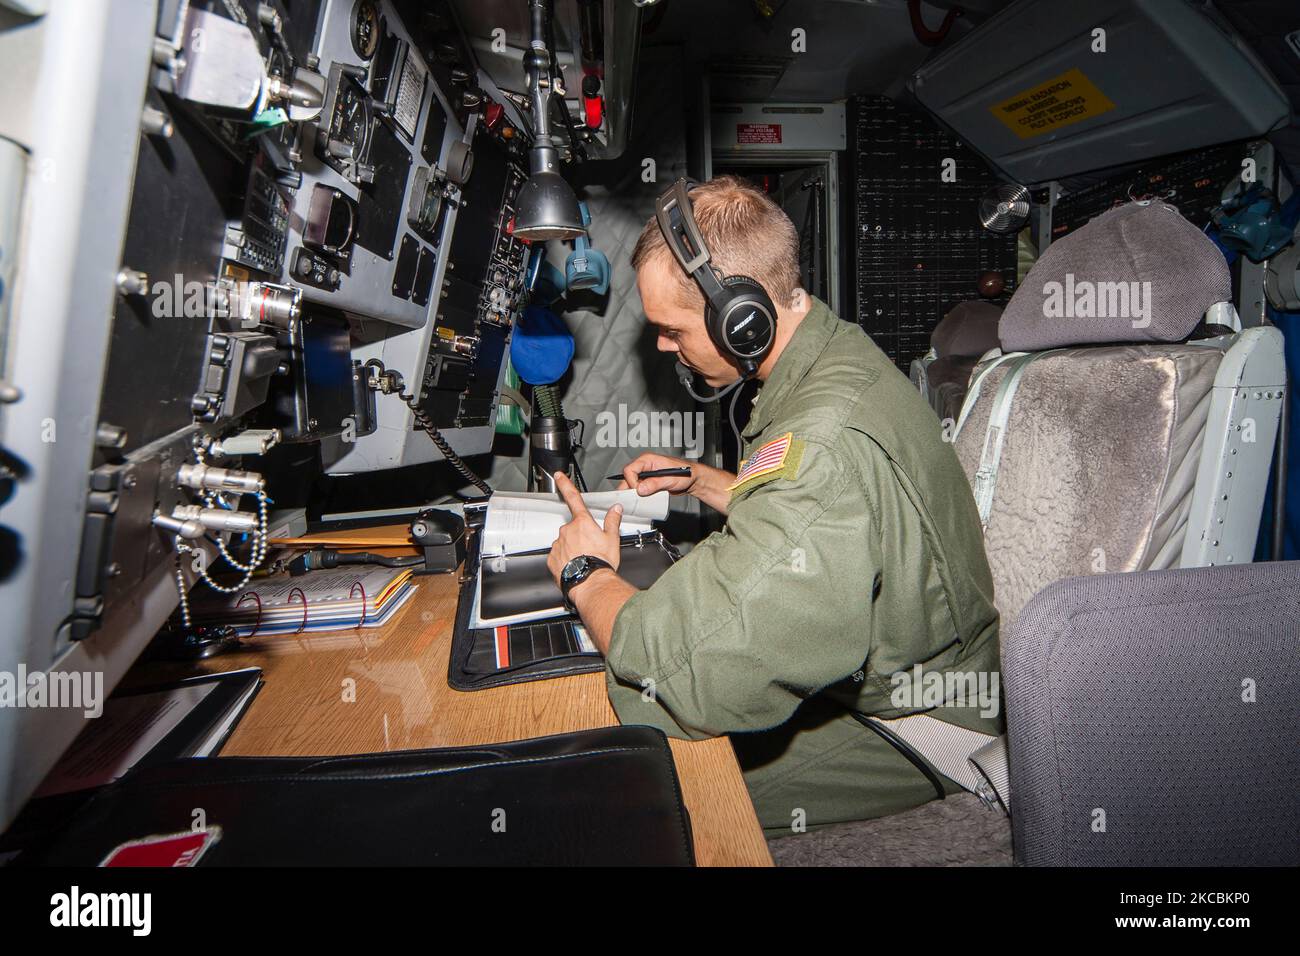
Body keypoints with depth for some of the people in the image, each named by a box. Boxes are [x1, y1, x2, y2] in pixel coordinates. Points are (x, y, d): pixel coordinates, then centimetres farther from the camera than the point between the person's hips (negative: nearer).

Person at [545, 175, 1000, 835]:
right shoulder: (841, 352, 1)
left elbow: (688, 676, -38)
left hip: (914, 736, -9)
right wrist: (699, 480, 9)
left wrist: (588, 577, -18)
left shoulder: (824, 443, -35)